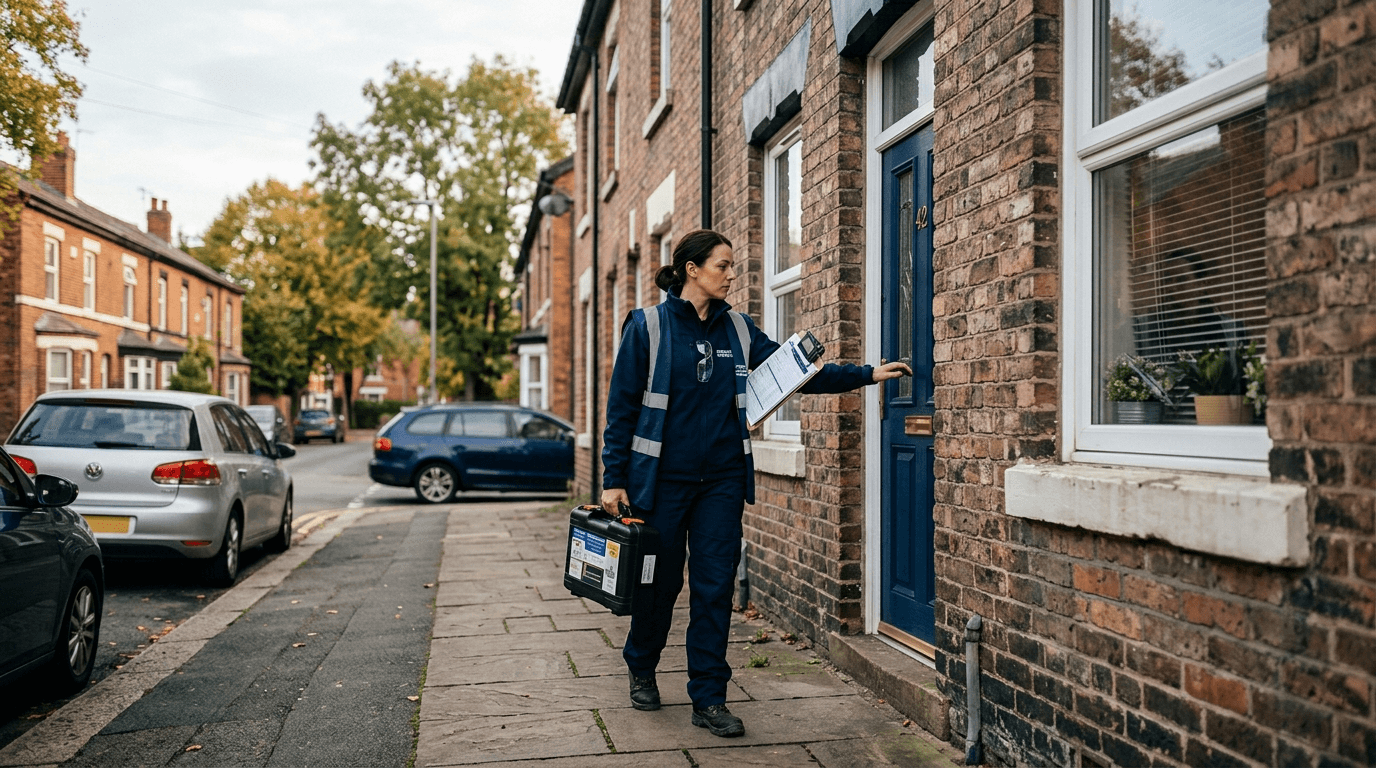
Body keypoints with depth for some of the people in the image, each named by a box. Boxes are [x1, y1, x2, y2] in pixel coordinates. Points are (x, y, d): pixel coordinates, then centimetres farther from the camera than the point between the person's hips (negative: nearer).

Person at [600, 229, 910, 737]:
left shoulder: (737, 330, 7)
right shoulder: (648, 326, -5)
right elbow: (622, 406, -5)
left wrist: (867, 375, 2)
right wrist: (614, 478, -7)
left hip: (721, 482, 3)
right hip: (662, 480, -3)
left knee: (714, 587, 2)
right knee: (659, 582, 9)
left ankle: (709, 699, 12)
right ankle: (641, 671, 35)